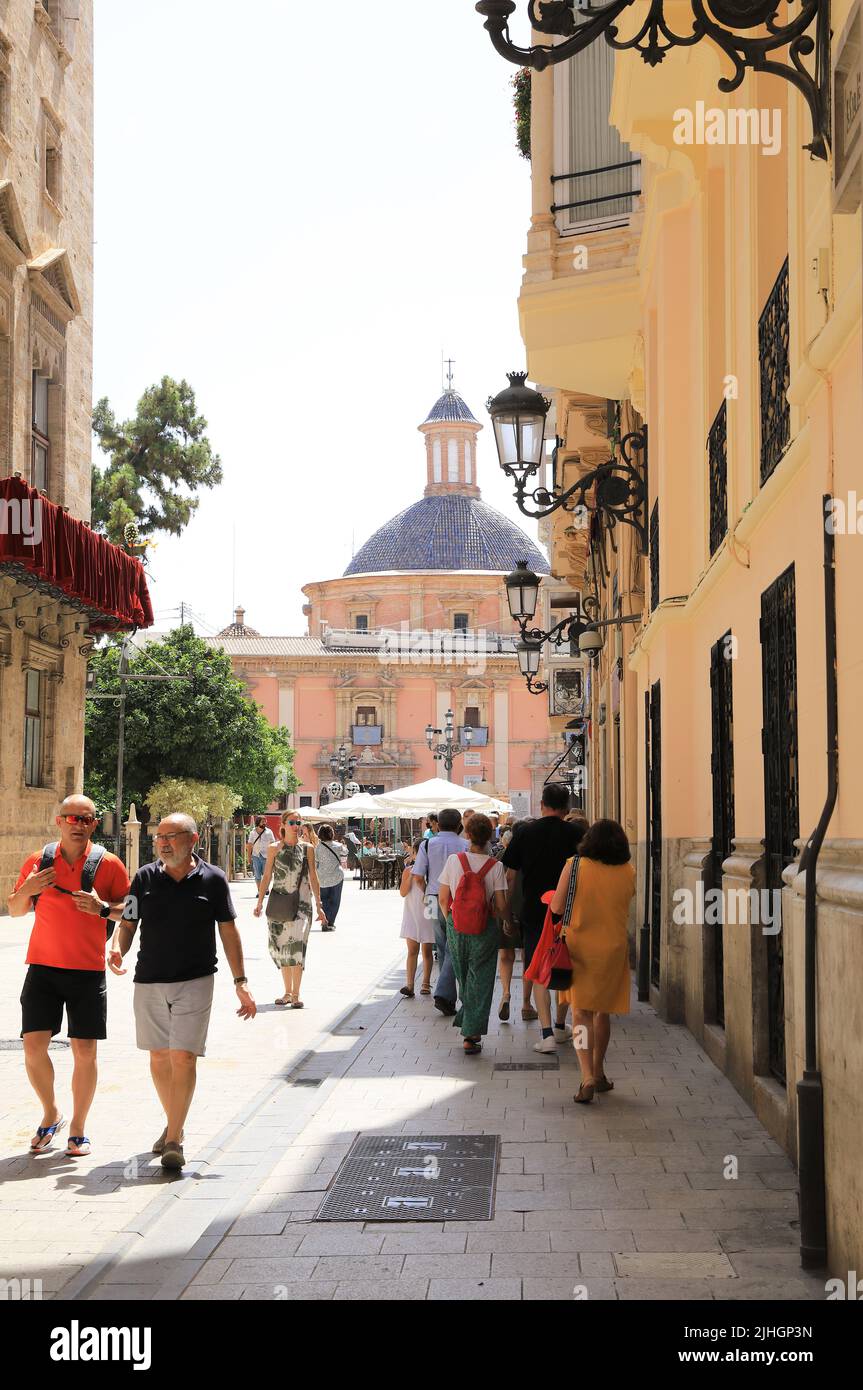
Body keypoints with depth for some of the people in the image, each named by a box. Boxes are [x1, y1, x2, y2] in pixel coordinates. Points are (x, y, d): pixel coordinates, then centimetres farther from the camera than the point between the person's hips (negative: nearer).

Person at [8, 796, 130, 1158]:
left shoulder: (108, 864, -1)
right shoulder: (39, 861, 5)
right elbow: (15, 910, 15)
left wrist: (102, 907, -16)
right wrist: (27, 890, -7)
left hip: (88, 970, -1)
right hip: (43, 966, 2)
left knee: (84, 1052, 0)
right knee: (33, 1045, -4)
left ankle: (78, 1129, 15)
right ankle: (51, 1114, 20)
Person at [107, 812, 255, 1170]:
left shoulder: (212, 879, -2)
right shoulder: (145, 878, 3)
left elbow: (228, 931, 3)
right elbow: (126, 922, 6)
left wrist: (240, 982, -1)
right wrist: (116, 949, -16)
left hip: (195, 981, -3)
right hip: (149, 981, 3)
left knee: (183, 1057, -11)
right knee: (159, 1057, 13)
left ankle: (174, 1140, -6)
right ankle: (174, 1123, 32)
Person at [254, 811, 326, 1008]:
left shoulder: (307, 848, 4)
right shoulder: (274, 849, 6)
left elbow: (313, 877, 7)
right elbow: (267, 876, 9)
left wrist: (319, 905, 4)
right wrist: (260, 901, 2)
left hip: (301, 903, -2)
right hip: (278, 903, 2)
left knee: (297, 944, -15)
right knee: (280, 947, 6)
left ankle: (296, 994, -11)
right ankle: (287, 991, 20)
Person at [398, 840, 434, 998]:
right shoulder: (408, 871, 3)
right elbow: (402, 892, -4)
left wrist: (421, 883, -18)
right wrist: (410, 877, -16)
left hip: (428, 915, -1)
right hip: (412, 915, 1)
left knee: (427, 951, 7)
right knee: (412, 951, -3)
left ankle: (426, 983, 16)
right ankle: (409, 984, -8)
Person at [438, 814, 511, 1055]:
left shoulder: (453, 861, -6)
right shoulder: (495, 866, -11)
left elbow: (443, 900, -1)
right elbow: (501, 906, -10)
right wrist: (507, 919, 12)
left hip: (456, 927, 2)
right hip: (485, 929, -2)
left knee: (463, 978, 20)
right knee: (480, 981, 4)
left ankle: (466, 1020, 32)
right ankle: (472, 1034, 0)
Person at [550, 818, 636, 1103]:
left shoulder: (574, 866, -10)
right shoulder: (628, 873, -4)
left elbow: (557, 907, -8)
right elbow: (627, 900, 8)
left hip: (579, 946, -2)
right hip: (614, 948, 2)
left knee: (581, 1013, 0)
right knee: (603, 1011, 18)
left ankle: (588, 1077, -16)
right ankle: (598, 1073, 30)